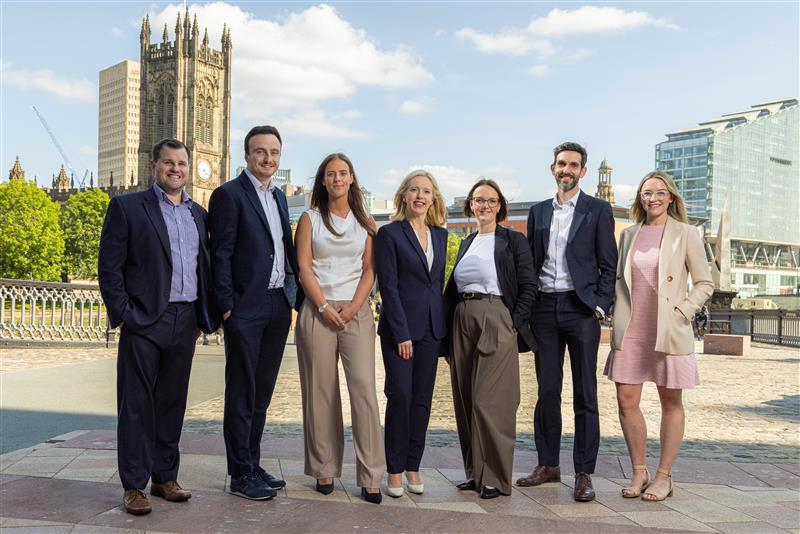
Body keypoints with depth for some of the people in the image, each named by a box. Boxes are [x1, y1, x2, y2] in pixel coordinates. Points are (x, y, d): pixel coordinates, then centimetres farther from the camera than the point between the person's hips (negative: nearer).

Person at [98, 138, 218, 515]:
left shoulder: (198, 214, 15)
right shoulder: (127, 206, 0)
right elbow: (109, 266, -4)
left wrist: (203, 318, 10)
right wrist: (123, 313, -10)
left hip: (185, 323, 5)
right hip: (145, 322, -5)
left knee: (172, 403, 12)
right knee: (137, 406, 2)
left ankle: (165, 477, 23)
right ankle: (134, 486, 11)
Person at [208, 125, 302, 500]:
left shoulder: (279, 197, 16)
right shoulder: (229, 194, -6)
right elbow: (221, 255, -11)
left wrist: (297, 296, 11)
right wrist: (227, 306, -14)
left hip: (278, 306, 7)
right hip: (246, 308, -7)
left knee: (261, 394, 14)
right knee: (241, 395, 2)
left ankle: (253, 465, 26)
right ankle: (240, 475, 12)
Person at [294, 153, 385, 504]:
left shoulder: (365, 222, 14)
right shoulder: (310, 219, 10)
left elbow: (369, 269, 7)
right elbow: (304, 267, 2)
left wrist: (354, 305, -7)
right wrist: (324, 307, -8)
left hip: (356, 312, 1)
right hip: (318, 311, 0)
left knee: (364, 389, -8)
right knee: (321, 392, 1)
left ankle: (370, 476, -3)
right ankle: (325, 470, 12)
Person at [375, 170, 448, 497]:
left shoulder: (440, 235, 12)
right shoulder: (390, 234, -3)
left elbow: (439, 282, 15)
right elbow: (388, 286, -9)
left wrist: (442, 325, 7)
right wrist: (401, 333, -14)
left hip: (431, 328, 5)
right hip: (398, 327, -5)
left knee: (422, 400, 7)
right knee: (400, 396, -4)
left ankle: (413, 467, 18)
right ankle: (395, 470, 8)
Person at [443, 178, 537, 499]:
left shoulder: (513, 241, 2)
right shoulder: (466, 244, 18)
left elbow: (528, 287, -3)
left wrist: (514, 324, -10)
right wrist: (450, 327, 10)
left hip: (496, 323, -6)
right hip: (462, 323, 6)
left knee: (489, 401, -9)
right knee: (465, 402, 7)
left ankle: (495, 477, 3)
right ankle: (475, 472, 19)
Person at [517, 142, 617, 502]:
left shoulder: (598, 210, 4)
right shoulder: (538, 212, 15)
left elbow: (608, 266, 1)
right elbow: (530, 263, 14)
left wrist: (600, 307, -8)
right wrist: (526, 308, 6)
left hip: (581, 308, -3)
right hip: (544, 308, 3)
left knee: (585, 395, 0)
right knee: (547, 392, 8)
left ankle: (583, 473, 7)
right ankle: (548, 465, 19)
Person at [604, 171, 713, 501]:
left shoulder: (685, 234, 0)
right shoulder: (629, 235, 11)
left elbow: (704, 283, 3)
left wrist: (682, 310, -10)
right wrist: (617, 319, 7)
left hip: (669, 331, -3)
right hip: (630, 331, 4)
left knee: (671, 403, 6)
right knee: (626, 402, 2)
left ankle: (664, 476, 17)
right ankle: (639, 472, 17)